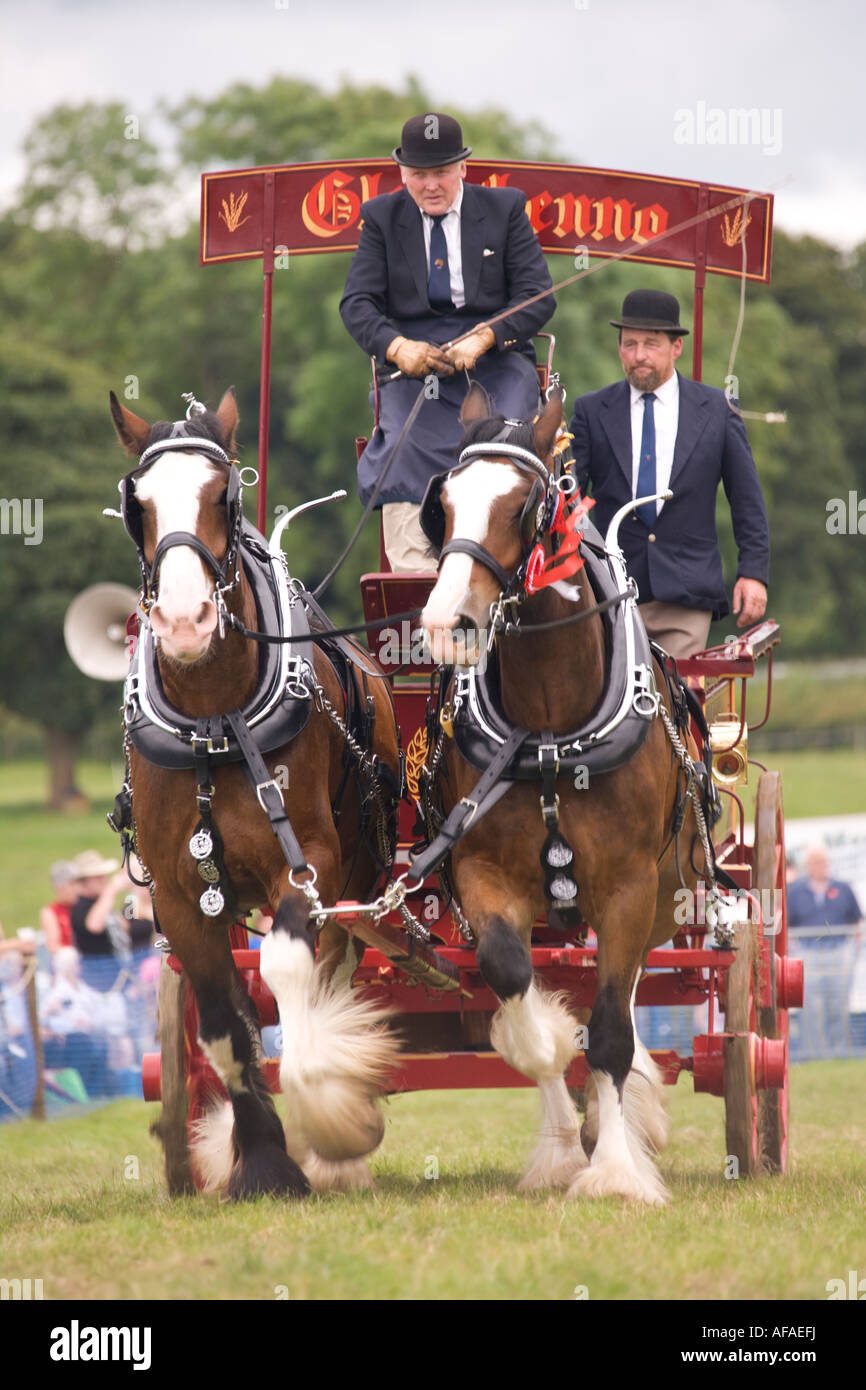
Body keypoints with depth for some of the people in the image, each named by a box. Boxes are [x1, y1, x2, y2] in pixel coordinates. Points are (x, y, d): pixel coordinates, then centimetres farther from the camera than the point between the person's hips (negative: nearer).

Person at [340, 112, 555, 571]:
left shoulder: (505, 209, 9)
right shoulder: (381, 218, 12)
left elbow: (537, 296, 2)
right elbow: (357, 304, 4)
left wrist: (483, 339, -17)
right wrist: (397, 347, -18)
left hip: (495, 357, 0)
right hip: (413, 358, 0)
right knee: (406, 446, -30)